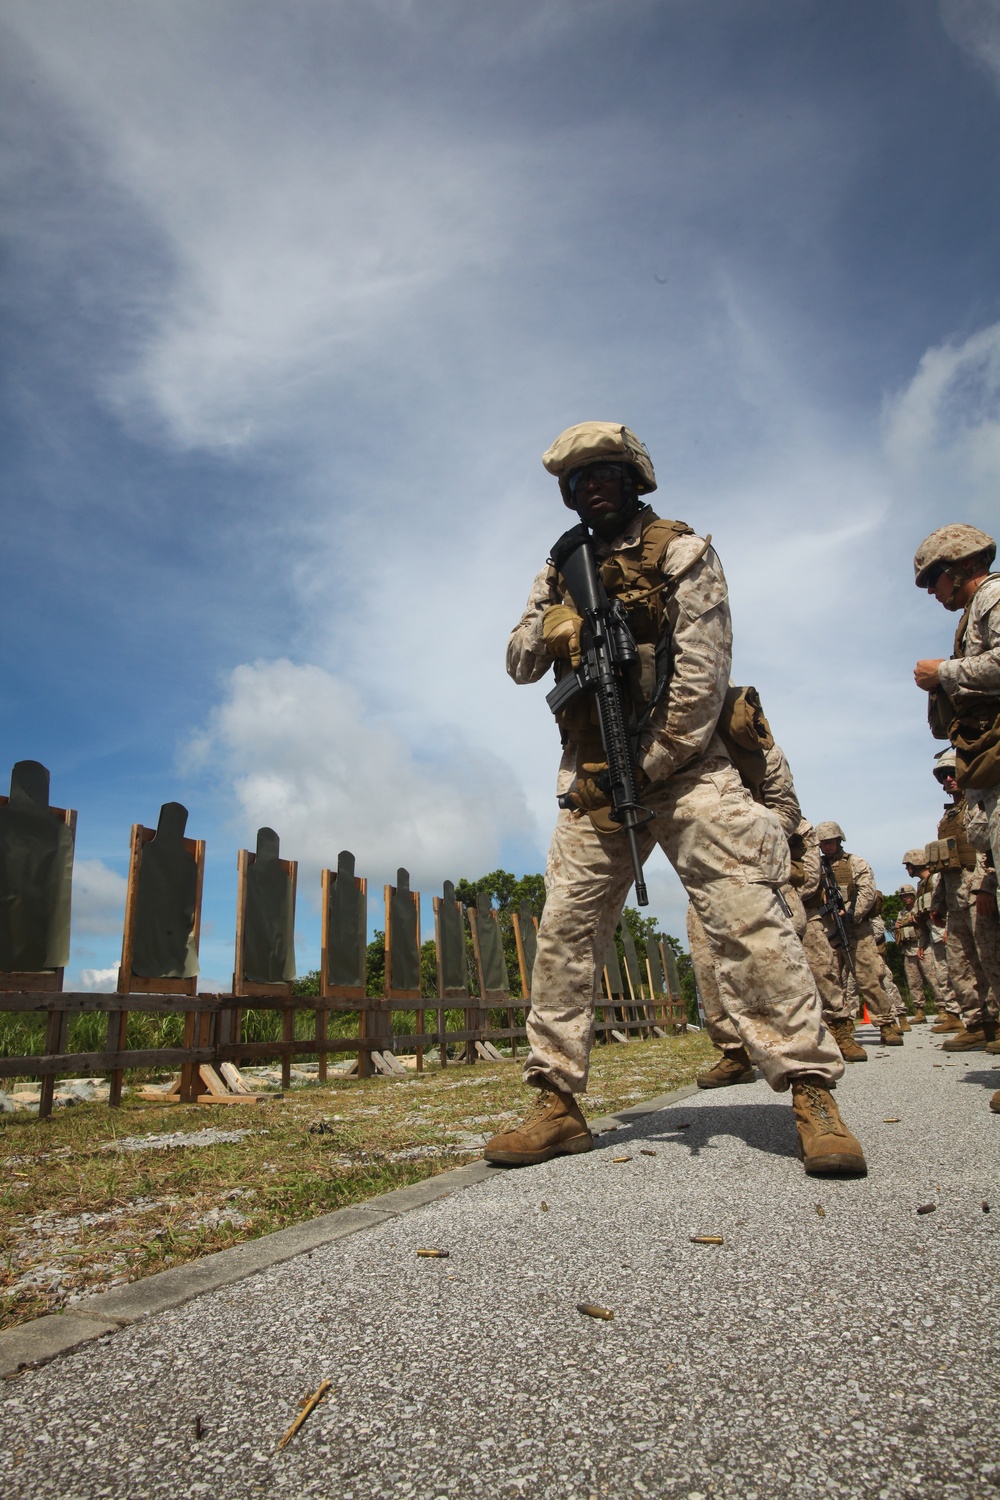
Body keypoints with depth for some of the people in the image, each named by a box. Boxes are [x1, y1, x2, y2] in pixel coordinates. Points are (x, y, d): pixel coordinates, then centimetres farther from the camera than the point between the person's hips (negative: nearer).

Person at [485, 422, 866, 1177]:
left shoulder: (681, 551, 2)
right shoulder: (562, 570, 18)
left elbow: (704, 664, -9)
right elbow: (519, 663, 13)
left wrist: (653, 763, -13)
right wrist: (549, 630, -10)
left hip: (682, 761, -4)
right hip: (593, 777, 5)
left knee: (748, 917, -14)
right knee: (565, 931, -1)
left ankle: (813, 1094, -6)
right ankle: (558, 1104, 7)